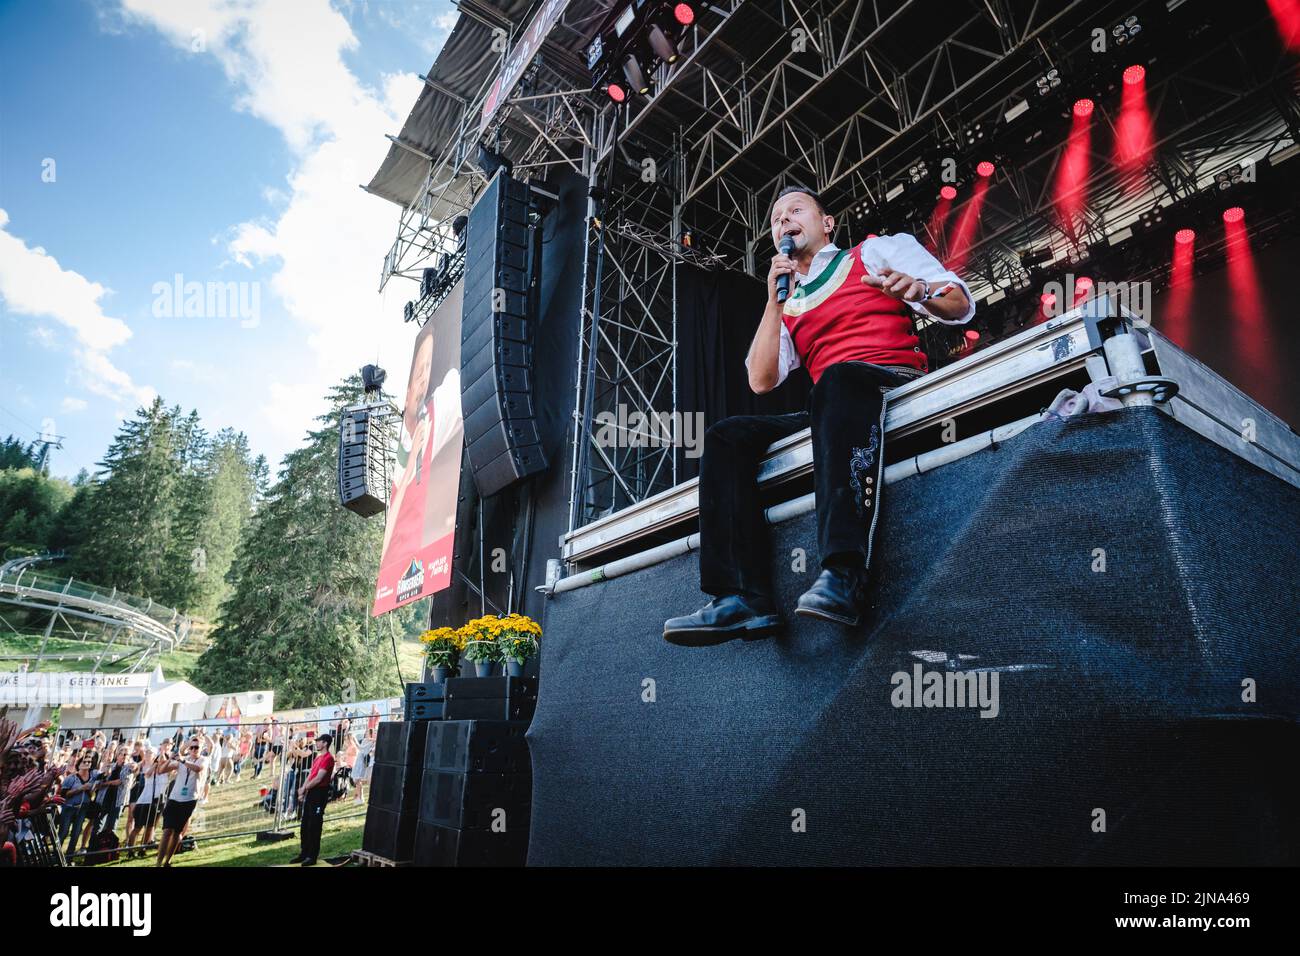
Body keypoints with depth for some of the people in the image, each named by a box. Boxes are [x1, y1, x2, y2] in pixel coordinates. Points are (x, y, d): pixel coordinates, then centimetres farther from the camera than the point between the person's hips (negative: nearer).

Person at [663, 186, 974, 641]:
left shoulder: (877, 250, 18)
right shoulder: (789, 307, 28)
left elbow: (960, 305, 7)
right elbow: (761, 381, 12)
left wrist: (920, 291, -17)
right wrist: (776, 299, 7)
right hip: (830, 412, 5)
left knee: (838, 377, -38)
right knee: (726, 437, -14)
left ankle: (844, 575, -50)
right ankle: (745, 597, -29)